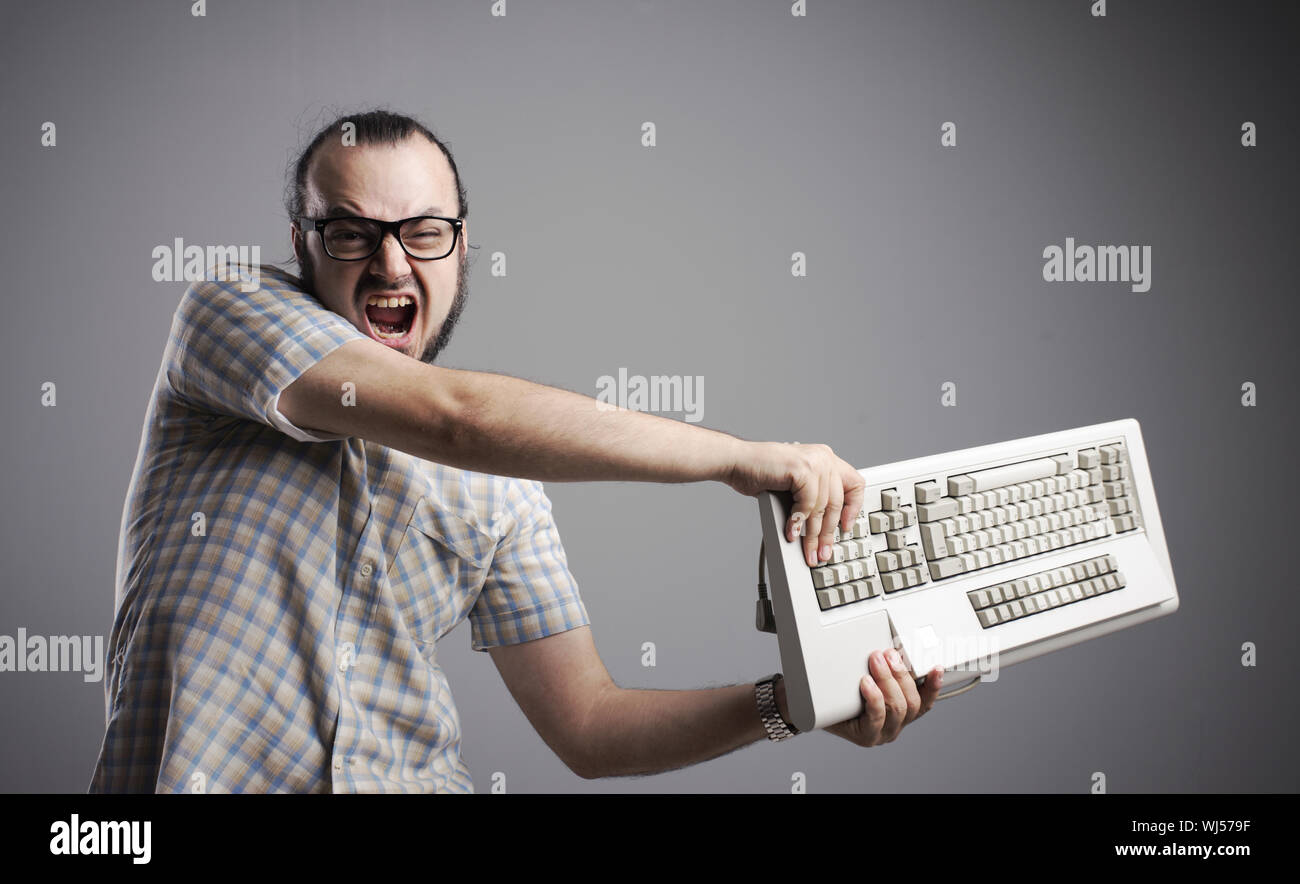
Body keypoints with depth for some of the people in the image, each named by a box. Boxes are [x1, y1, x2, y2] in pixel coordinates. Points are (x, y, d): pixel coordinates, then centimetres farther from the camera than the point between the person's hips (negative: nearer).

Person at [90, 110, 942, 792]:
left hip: (415, 778, 1)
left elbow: (588, 724, 9)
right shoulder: (226, 315, -2)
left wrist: (791, 704, -5)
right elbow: (454, 417, -16)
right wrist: (741, 457, -15)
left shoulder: (504, 488, 8)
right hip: (210, 780, 0)